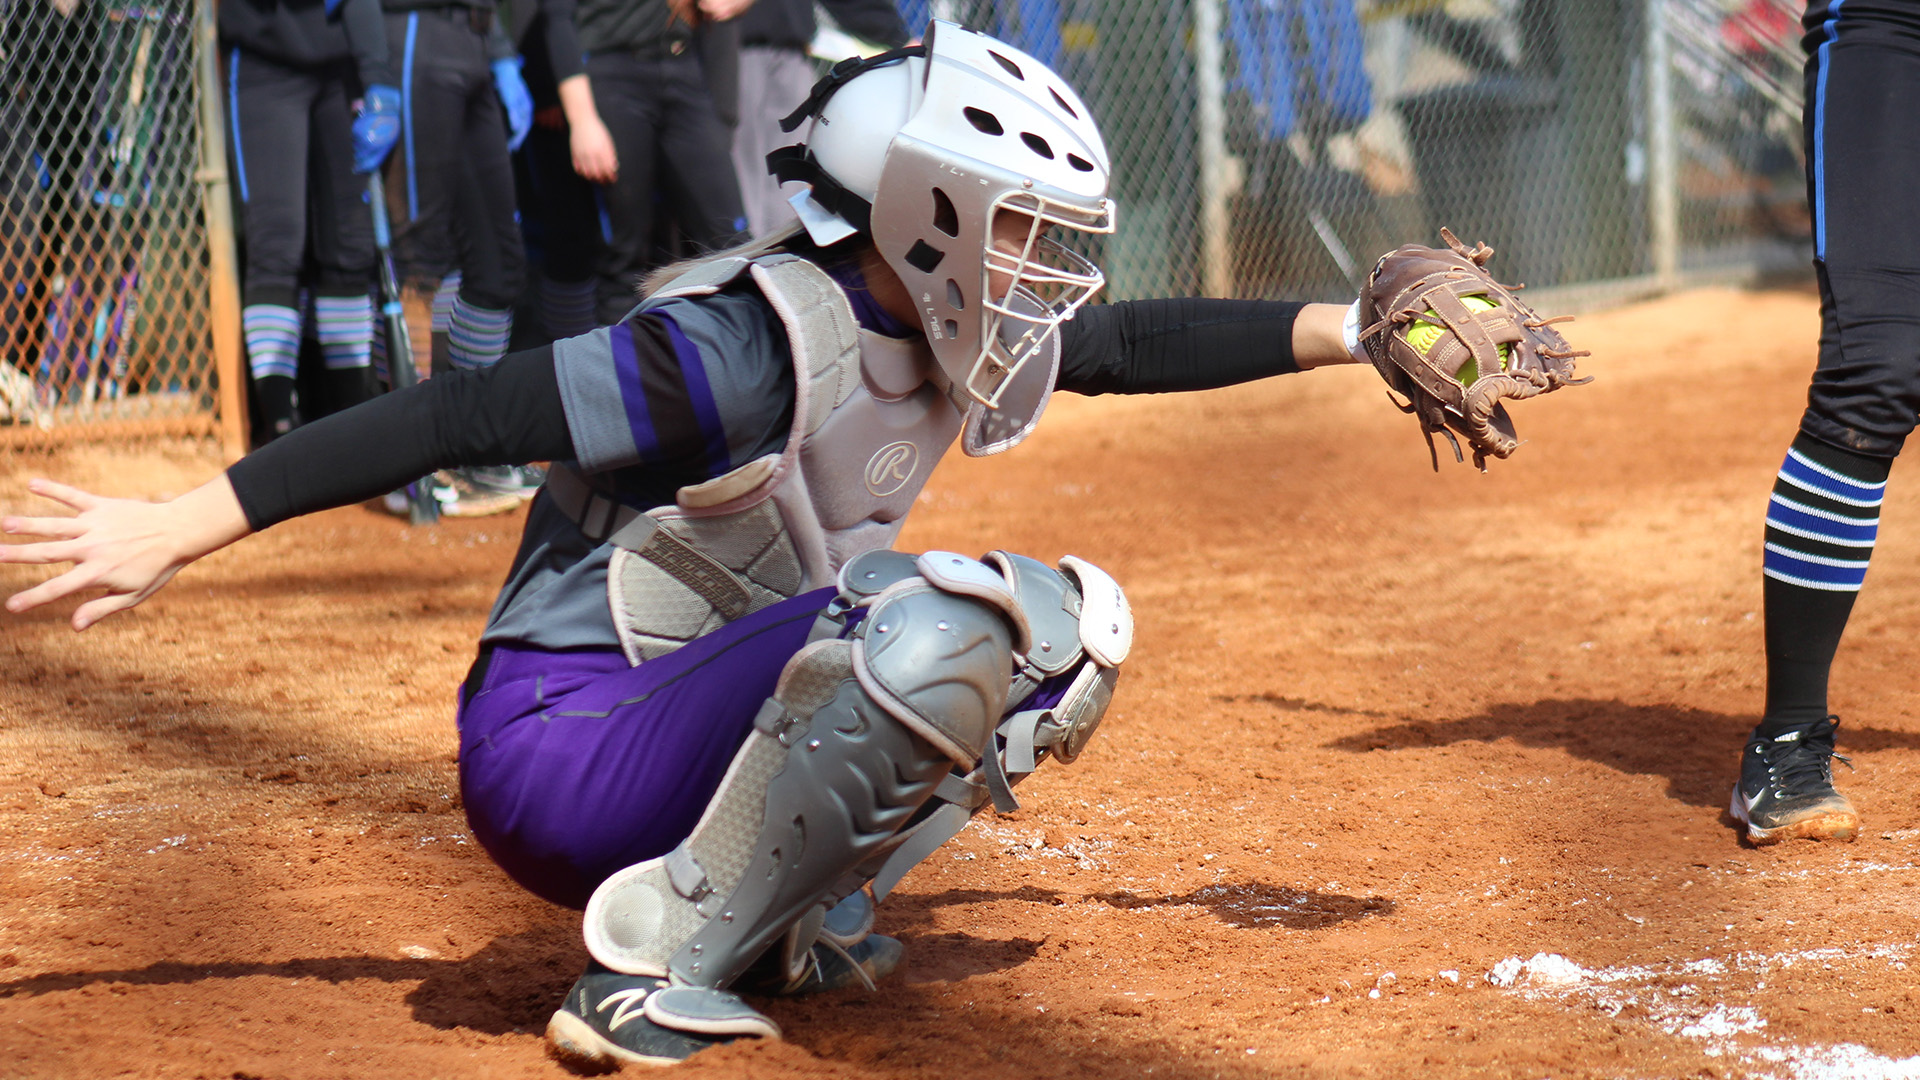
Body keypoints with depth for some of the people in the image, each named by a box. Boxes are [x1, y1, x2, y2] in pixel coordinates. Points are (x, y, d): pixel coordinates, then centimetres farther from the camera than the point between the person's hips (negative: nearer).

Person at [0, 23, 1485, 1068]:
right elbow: (458, 419, -25)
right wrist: (178, 529, -29)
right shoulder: (756, 345, -22)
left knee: (1075, 618, 7)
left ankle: (796, 911, 4)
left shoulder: (939, 332, 4)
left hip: (706, 713, 9)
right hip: (559, 761, -9)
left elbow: (1133, 343, 18)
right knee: (923, 614, -32)